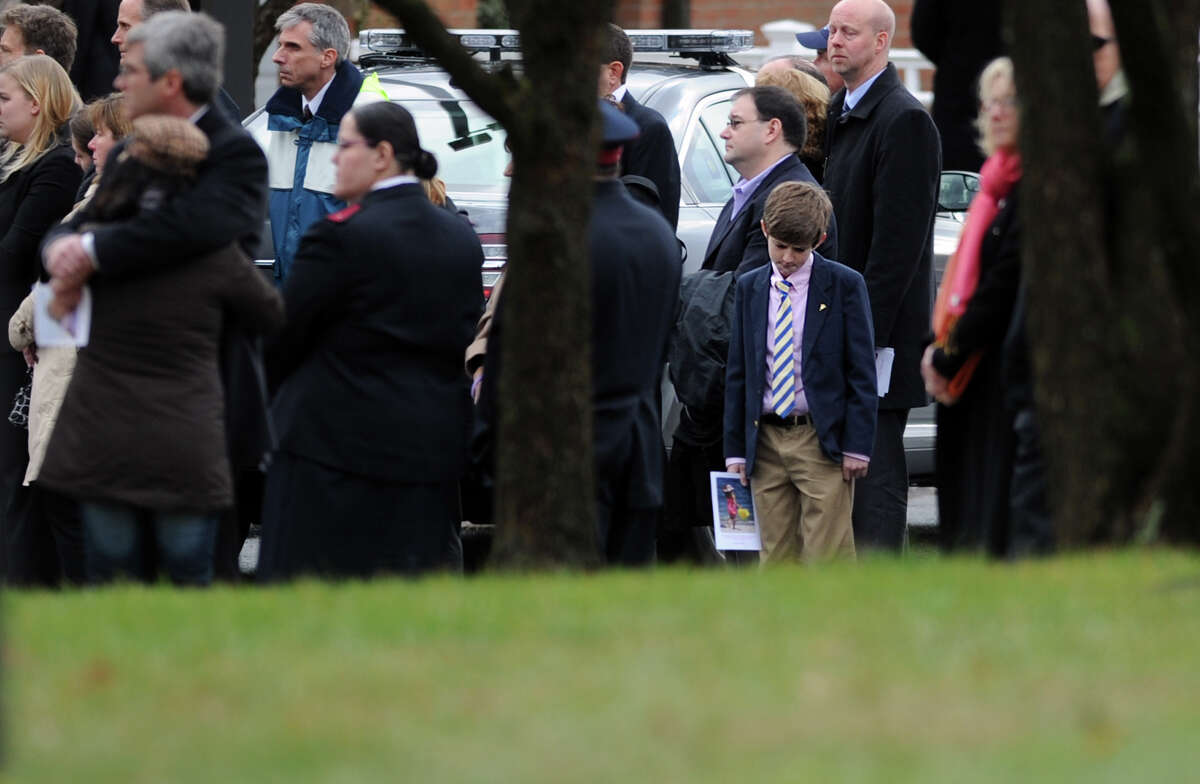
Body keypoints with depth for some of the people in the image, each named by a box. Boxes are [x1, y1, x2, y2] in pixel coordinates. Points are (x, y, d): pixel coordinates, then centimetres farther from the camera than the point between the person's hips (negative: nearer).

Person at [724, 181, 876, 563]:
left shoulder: (844, 285, -2)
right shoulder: (749, 288, 10)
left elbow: (862, 371, -2)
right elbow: (737, 373, 12)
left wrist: (857, 445, -8)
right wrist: (735, 448, 8)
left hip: (823, 441, -4)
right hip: (765, 441, 4)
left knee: (827, 558, -7)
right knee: (776, 557, 5)